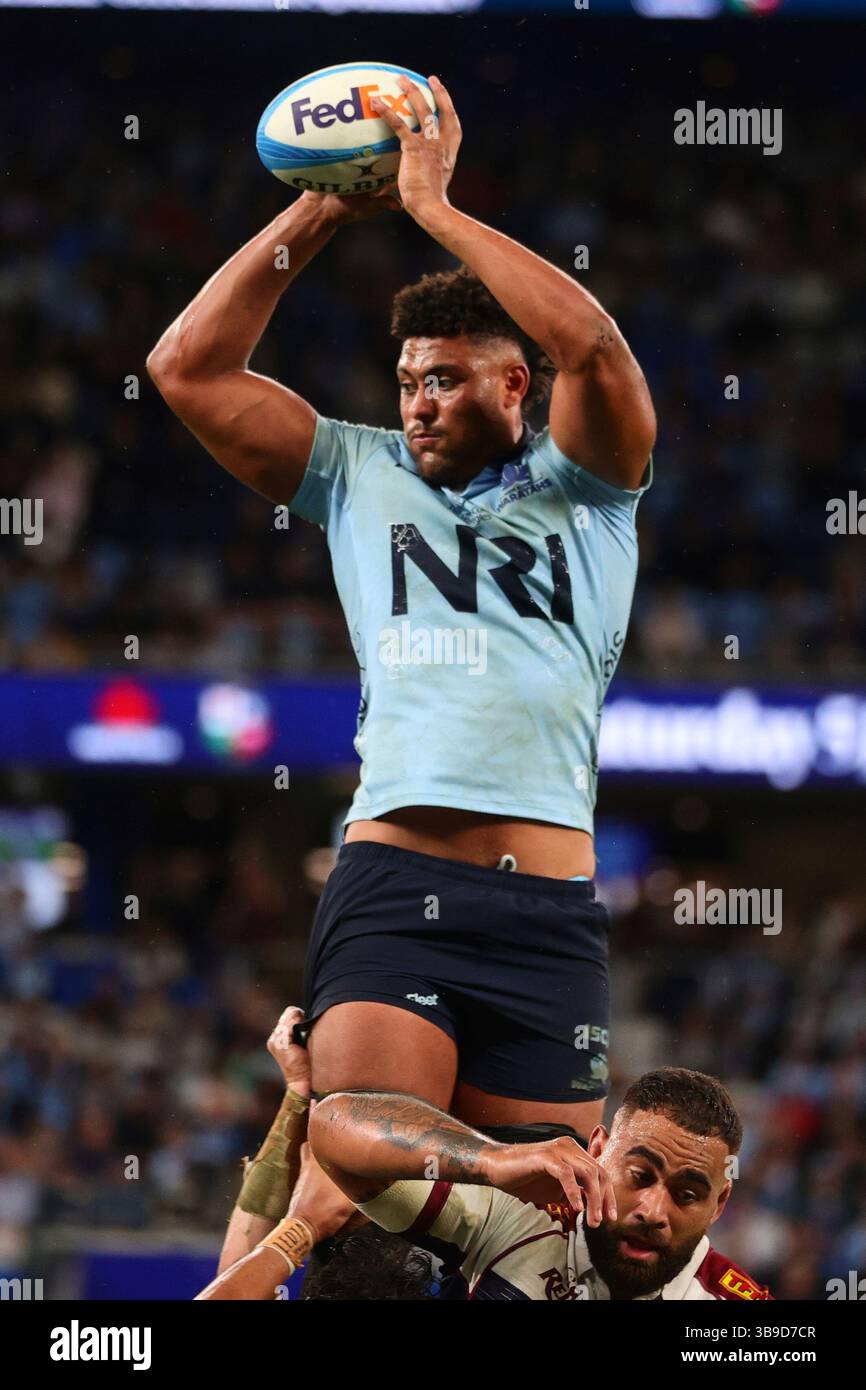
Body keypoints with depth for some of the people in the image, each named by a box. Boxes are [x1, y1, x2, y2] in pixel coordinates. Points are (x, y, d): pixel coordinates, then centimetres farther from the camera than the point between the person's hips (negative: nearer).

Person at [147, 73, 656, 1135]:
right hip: (390, 885, 0)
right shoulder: (360, 474, 21)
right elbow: (187, 367, 17)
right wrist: (322, 212, 14)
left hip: (547, 908, 0)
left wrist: (432, 203, 1)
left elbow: (595, 351, -5)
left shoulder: (580, 487, 15)